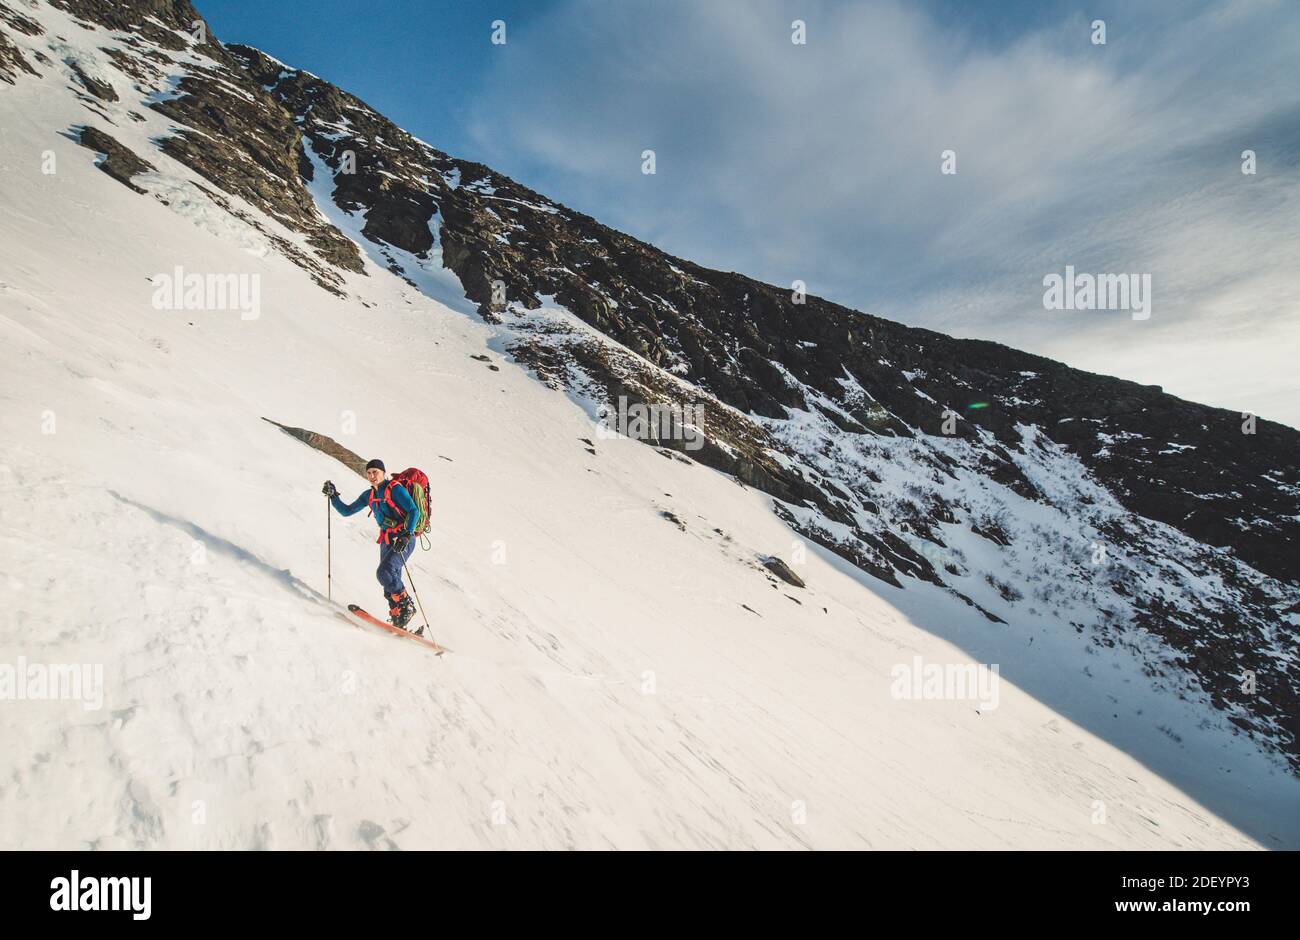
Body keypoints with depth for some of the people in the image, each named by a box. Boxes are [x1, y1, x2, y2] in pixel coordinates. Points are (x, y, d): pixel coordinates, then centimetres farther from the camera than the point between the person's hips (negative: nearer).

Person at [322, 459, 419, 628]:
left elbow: (413, 511, -15)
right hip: (386, 541, 7)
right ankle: (397, 619, 7)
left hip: (404, 539, -7)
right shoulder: (369, 495, 13)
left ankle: (406, 606, -9)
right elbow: (347, 511, 19)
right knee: (390, 584, 3)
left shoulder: (395, 488, -8)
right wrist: (333, 495, 5)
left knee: (385, 572, -23)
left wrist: (406, 535, -24)